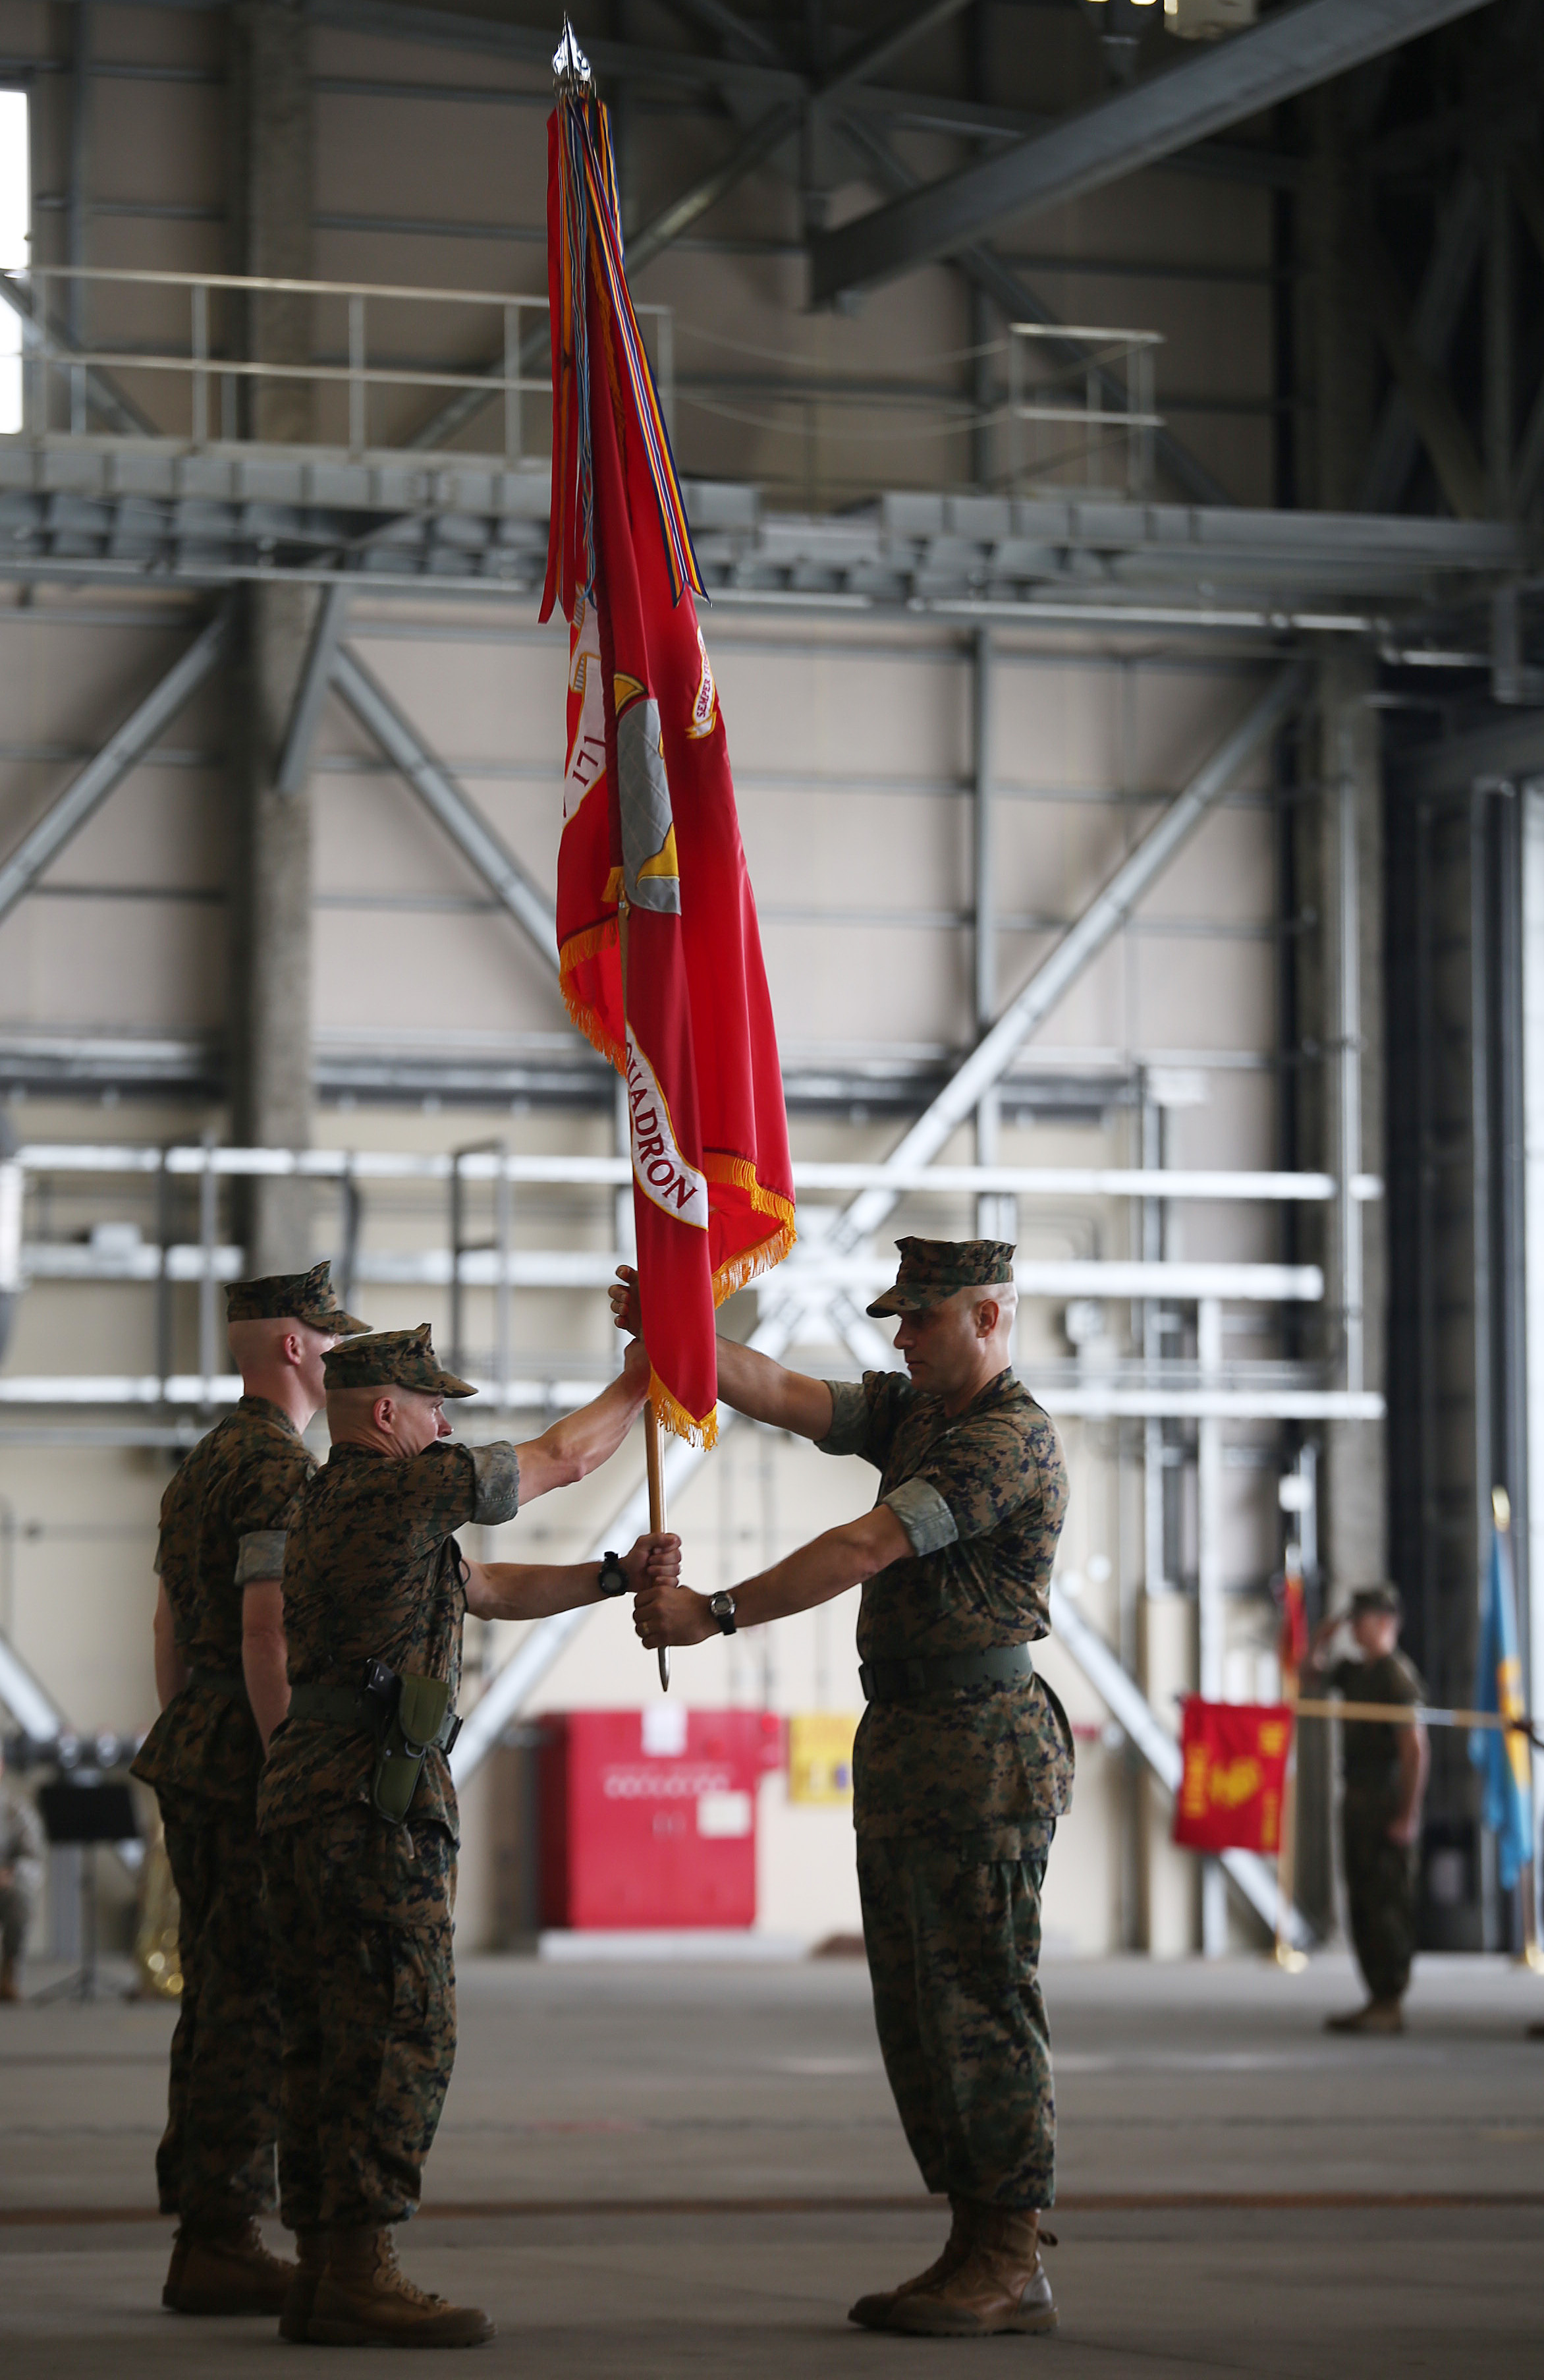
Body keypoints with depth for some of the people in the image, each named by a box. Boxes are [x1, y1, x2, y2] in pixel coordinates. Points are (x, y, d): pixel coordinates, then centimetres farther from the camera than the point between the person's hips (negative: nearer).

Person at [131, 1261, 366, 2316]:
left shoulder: (201, 1467, 17)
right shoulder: (284, 1473, -14)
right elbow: (266, 1638, -21)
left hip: (195, 1765, 10)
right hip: (259, 1769, -10)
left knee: (219, 2003, 11)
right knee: (256, 2008, -8)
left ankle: (204, 2235, 13)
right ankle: (220, 2243, -8)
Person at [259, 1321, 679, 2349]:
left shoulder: (332, 1505, 22)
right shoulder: (405, 1487, -9)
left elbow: (494, 1590, 25)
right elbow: (563, 1458, 3)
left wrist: (617, 1576, 18)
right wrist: (635, 1386, 19)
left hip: (303, 1795, 10)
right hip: (374, 1798, -10)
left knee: (329, 2039, 9)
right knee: (402, 2033, -9)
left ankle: (323, 2277, 11)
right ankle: (360, 2274, -11)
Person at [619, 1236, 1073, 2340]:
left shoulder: (1010, 1441, -15)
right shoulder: (908, 1412, 15)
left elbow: (864, 1549, -21)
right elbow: (780, 1394, 6)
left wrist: (717, 1613, -21)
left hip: (980, 1751, -10)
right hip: (902, 1745, 10)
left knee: (980, 2006, -7)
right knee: (917, 2013, 10)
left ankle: (1011, 2265, -3)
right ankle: (978, 2250, 15)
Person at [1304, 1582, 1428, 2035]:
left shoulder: (1396, 1675, -13)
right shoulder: (1355, 1671, 13)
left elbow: (1415, 1748, -18)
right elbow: (1310, 1677, 30)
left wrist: (1408, 1815, -20)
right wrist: (1322, 1639, 13)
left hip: (1387, 1802, -9)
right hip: (1357, 1798, 9)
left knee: (1387, 1904, -7)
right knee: (1362, 1904, 11)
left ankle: (1391, 2004, -5)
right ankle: (1378, 1999, 16)